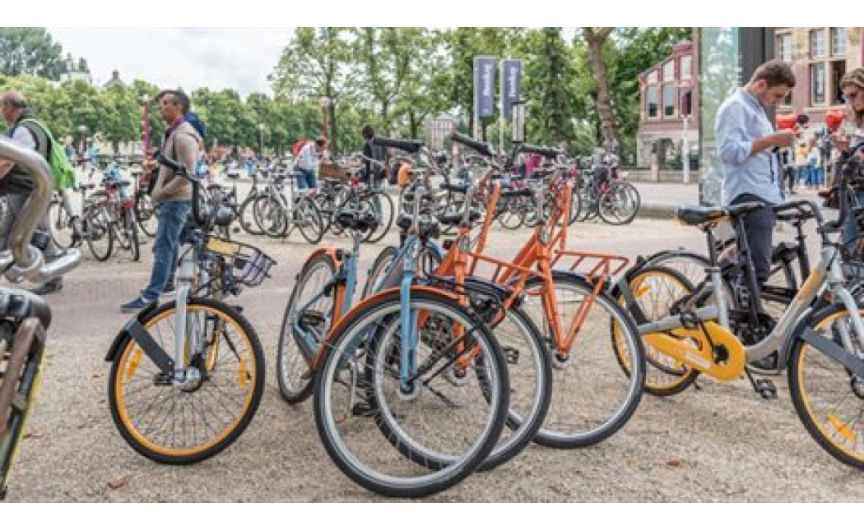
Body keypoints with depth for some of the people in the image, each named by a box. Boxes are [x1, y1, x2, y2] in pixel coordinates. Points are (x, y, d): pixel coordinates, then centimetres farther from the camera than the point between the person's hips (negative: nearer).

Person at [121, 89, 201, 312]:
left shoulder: (183, 136, -18)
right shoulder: (171, 132, 15)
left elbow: (187, 174, -24)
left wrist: (160, 192, -18)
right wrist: (156, 165, 11)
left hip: (177, 200, -10)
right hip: (169, 199, 10)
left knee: (163, 247, -11)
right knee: (169, 244, 20)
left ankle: (149, 297, -12)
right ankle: (167, 282, 35)